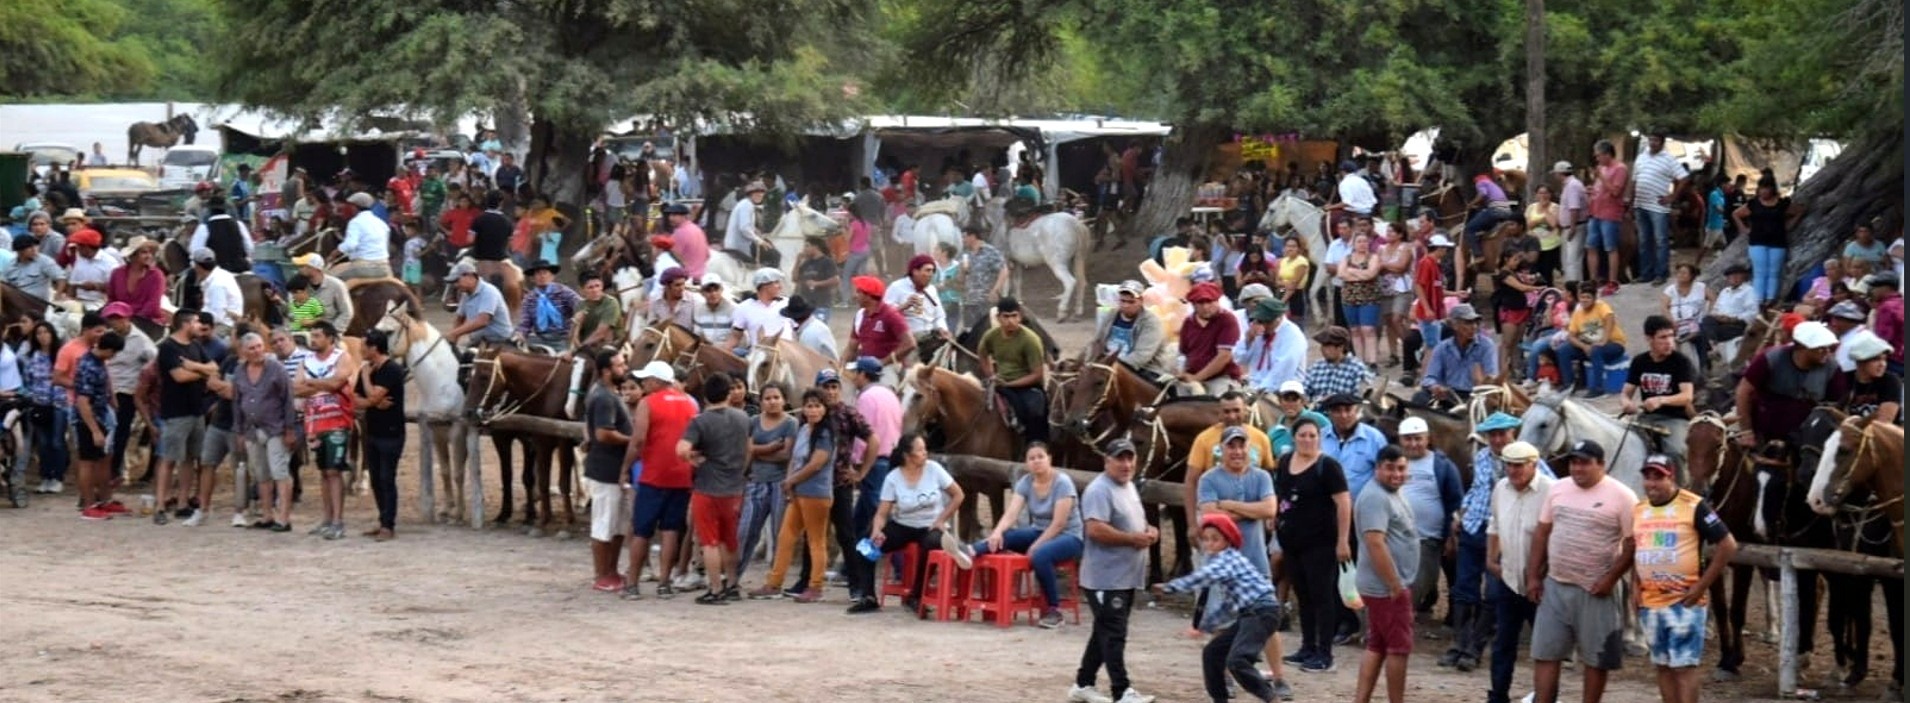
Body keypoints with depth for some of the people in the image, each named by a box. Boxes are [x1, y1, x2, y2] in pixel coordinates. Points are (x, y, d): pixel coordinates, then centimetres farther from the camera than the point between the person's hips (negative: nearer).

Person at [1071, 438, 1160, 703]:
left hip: (1126, 577, 10)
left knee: (1105, 632, 14)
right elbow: (1095, 530, -26)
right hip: (1106, 579, -10)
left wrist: (1148, 531, 7)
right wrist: (1133, 539, -20)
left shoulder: (1130, 487, 17)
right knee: (1113, 635, -10)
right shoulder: (1099, 490, -15)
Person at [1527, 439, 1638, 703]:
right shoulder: (1558, 489, 7)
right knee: (1544, 652, 3)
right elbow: (1542, 533, 11)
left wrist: (1611, 578, -16)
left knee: (1595, 658, 5)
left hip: (1595, 591, -4)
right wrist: (1533, 576, 7)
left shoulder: (1621, 497, -9)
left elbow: (1632, 544, -9)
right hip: (1554, 586, 4)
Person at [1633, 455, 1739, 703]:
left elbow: (1728, 546, -10)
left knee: (1684, 666, -7)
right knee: (1663, 666, 12)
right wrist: (1637, 588, 11)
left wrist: (1702, 585, -12)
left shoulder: (1694, 507, -10)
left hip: (1684, 603, -6)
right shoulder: (1638, 510, 9)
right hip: (1649, 603, 6)